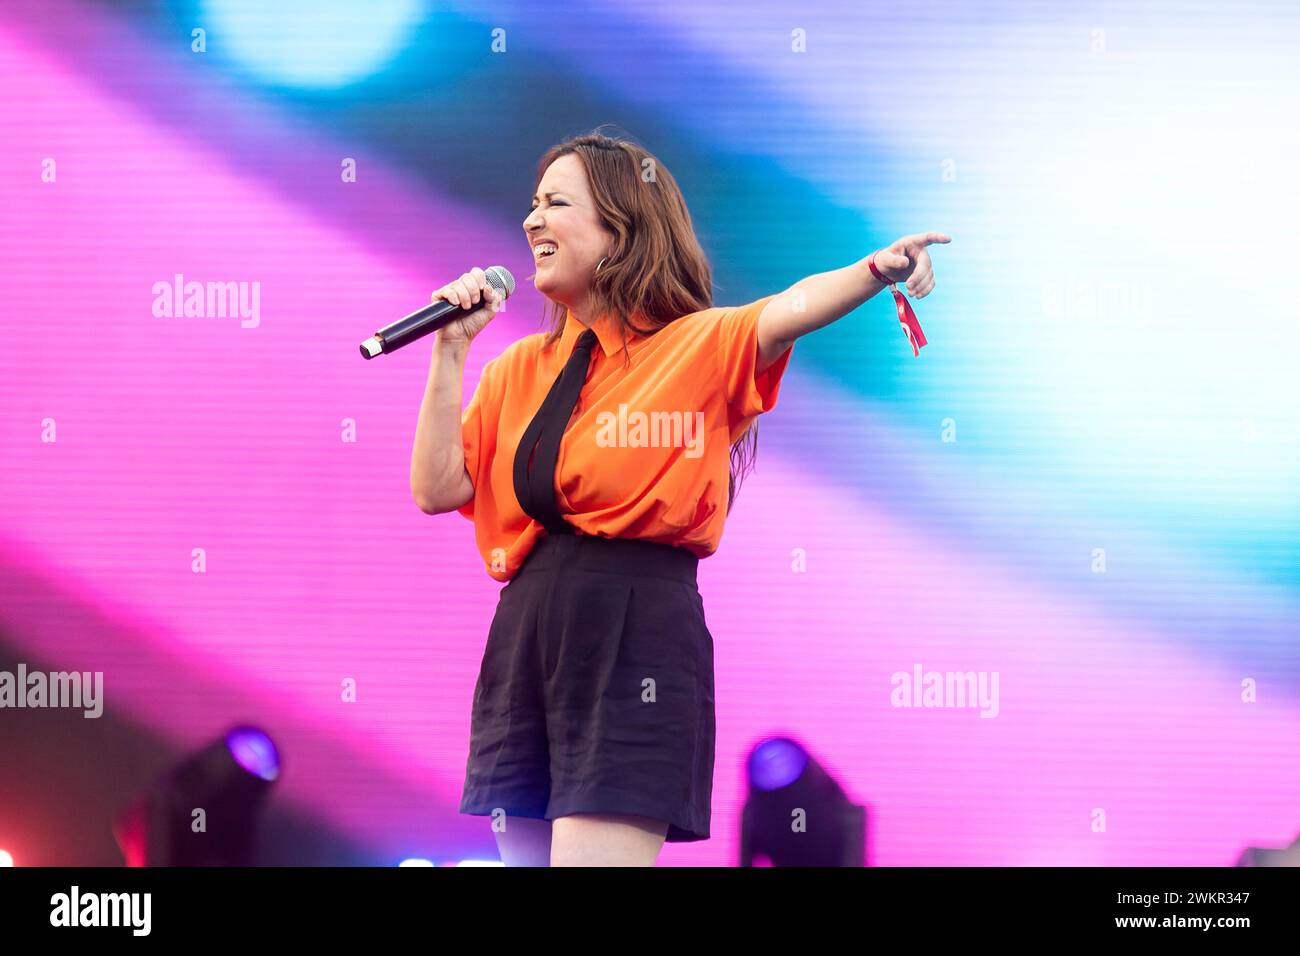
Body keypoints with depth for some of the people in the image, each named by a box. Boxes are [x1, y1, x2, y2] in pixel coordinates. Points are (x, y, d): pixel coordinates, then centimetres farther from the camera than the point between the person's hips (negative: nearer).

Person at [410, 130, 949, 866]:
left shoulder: (701, 346, 3)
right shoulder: (521, 369, 16)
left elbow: (795, 307, -17)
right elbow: (438, 489, 9)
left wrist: (875, 270, -37)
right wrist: (452, 349, 5)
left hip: (636, 632, -6)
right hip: (526, 632, 6)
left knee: (596, 851, -14)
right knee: (529, 852, 11)